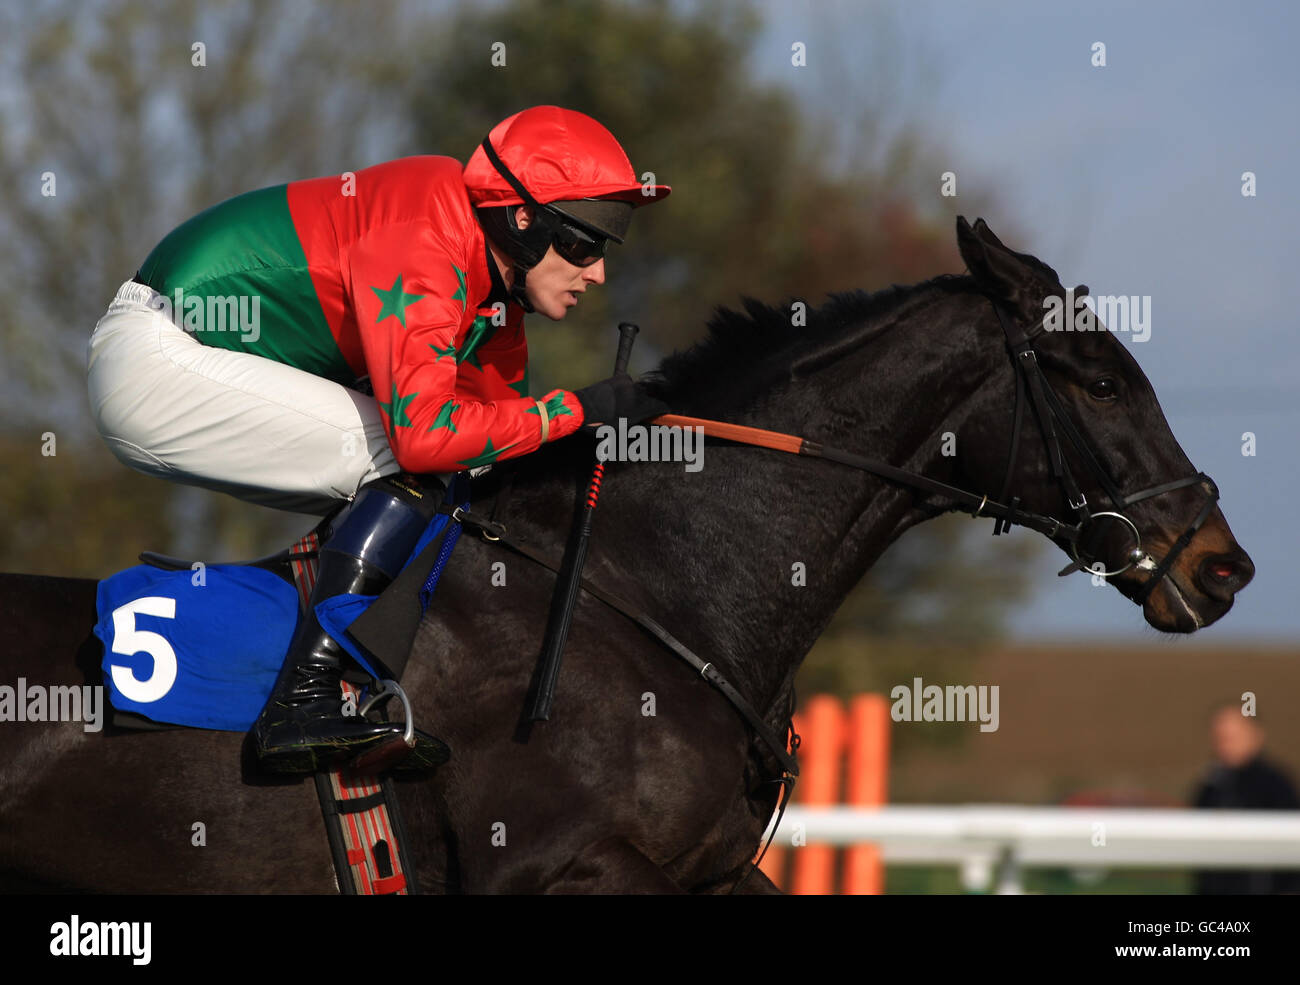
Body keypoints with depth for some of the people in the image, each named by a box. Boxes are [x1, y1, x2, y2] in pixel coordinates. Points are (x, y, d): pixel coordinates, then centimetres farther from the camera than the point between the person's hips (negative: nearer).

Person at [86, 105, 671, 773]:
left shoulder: (496, 284, 6)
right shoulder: (424, 248, -24)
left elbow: (495, 412, 8)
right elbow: (424, 430, -32)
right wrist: (576, 410, -24)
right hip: (157, 359, -10)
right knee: (412, 468, -17)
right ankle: (301, 707, -21)